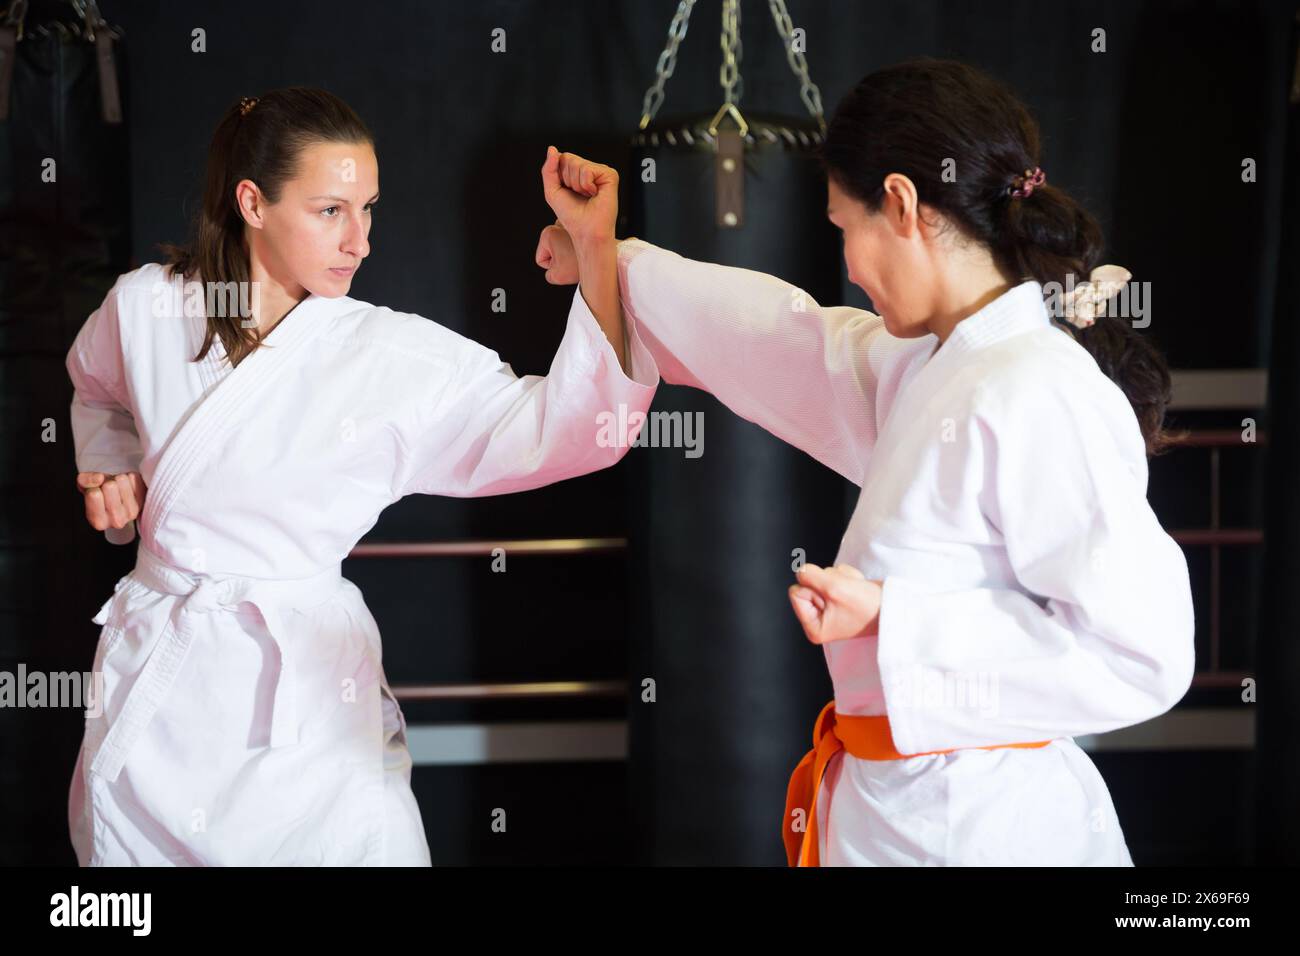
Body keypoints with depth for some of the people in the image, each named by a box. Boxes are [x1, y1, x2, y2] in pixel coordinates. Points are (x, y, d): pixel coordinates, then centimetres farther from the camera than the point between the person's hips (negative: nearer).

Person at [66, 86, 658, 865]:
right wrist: (110, 471, 6)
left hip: (302, 696, -2)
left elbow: (563, 430, -19)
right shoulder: (147, 307, -1)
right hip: (155, 681, 2)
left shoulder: (397, 357, -8)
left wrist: (596, 247, -27)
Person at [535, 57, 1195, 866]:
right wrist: (611, 260, 30)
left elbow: (1142, 654, -23)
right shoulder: (933, 369, 7)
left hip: (976, 825, -8)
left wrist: (892, 618, -21)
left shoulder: (1037, 398, -21)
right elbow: (793, 342, 22)